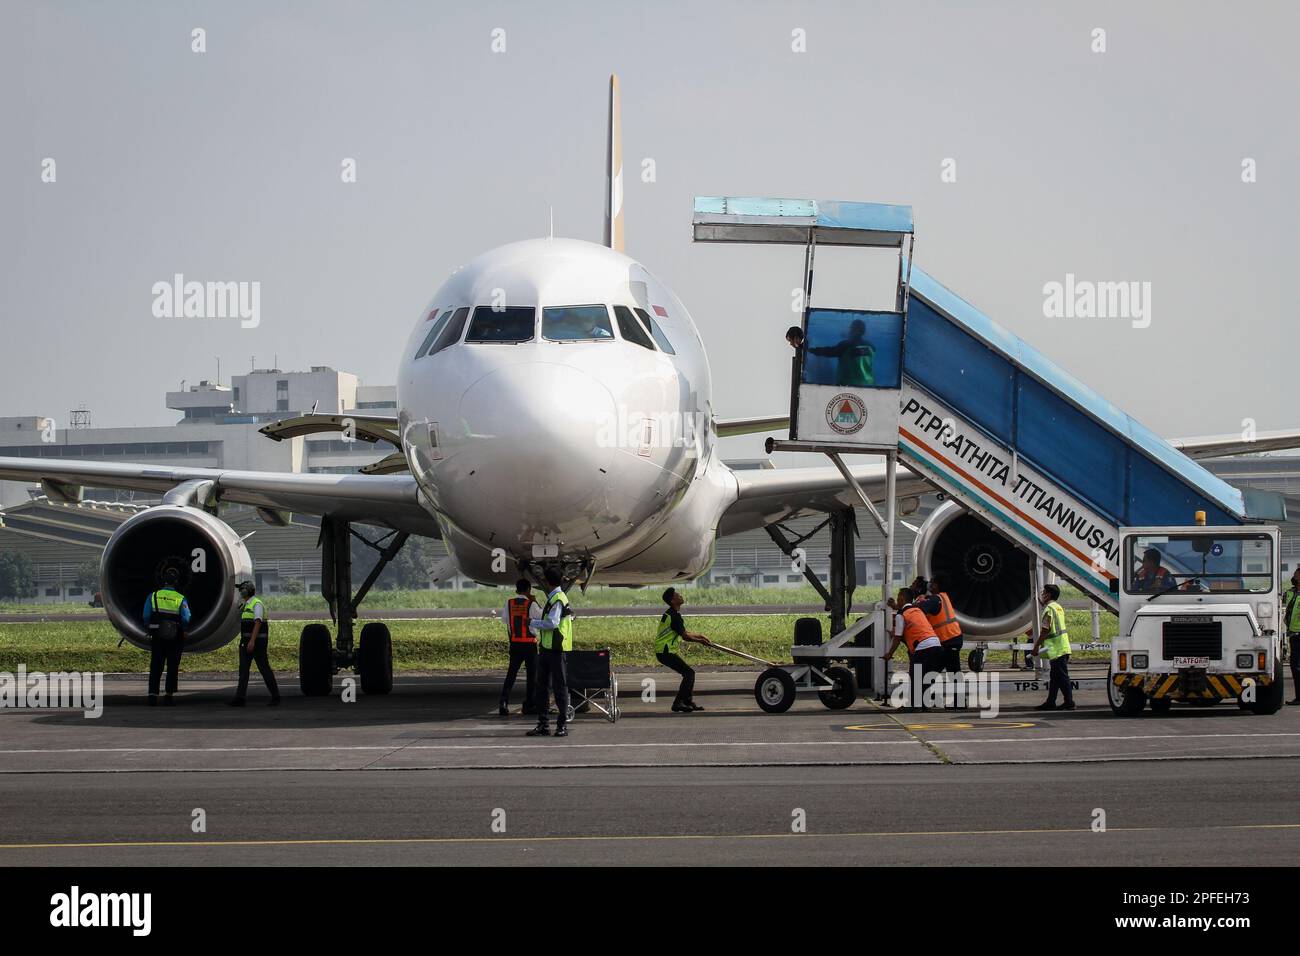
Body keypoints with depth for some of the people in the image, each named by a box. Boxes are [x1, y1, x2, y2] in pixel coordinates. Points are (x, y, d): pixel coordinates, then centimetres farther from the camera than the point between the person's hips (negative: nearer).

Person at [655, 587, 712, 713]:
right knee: (689, 673, -10)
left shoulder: (671, 614, 16)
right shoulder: (674, 616, -17)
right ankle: (678, 703, -12)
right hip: (665, 652, -10)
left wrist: (699, 636, 23)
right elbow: (685, 636, -14)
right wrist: (700, 641, -2)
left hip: (664, 652, 10)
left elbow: (683, 632, 25)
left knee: (688, 673, 14)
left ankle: (689, 702, 17)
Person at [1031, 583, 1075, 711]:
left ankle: (1069, 702, -8)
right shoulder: (1058, 607, 16)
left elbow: (1045, 630, -18)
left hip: (1056, 650, -10)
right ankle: (1050, 702, 17)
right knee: (1054, 677, 13)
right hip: (1063, 647, 10)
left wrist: (1037, 645, -13)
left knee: (1062, 676, -7)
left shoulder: (1049, 609, -13)